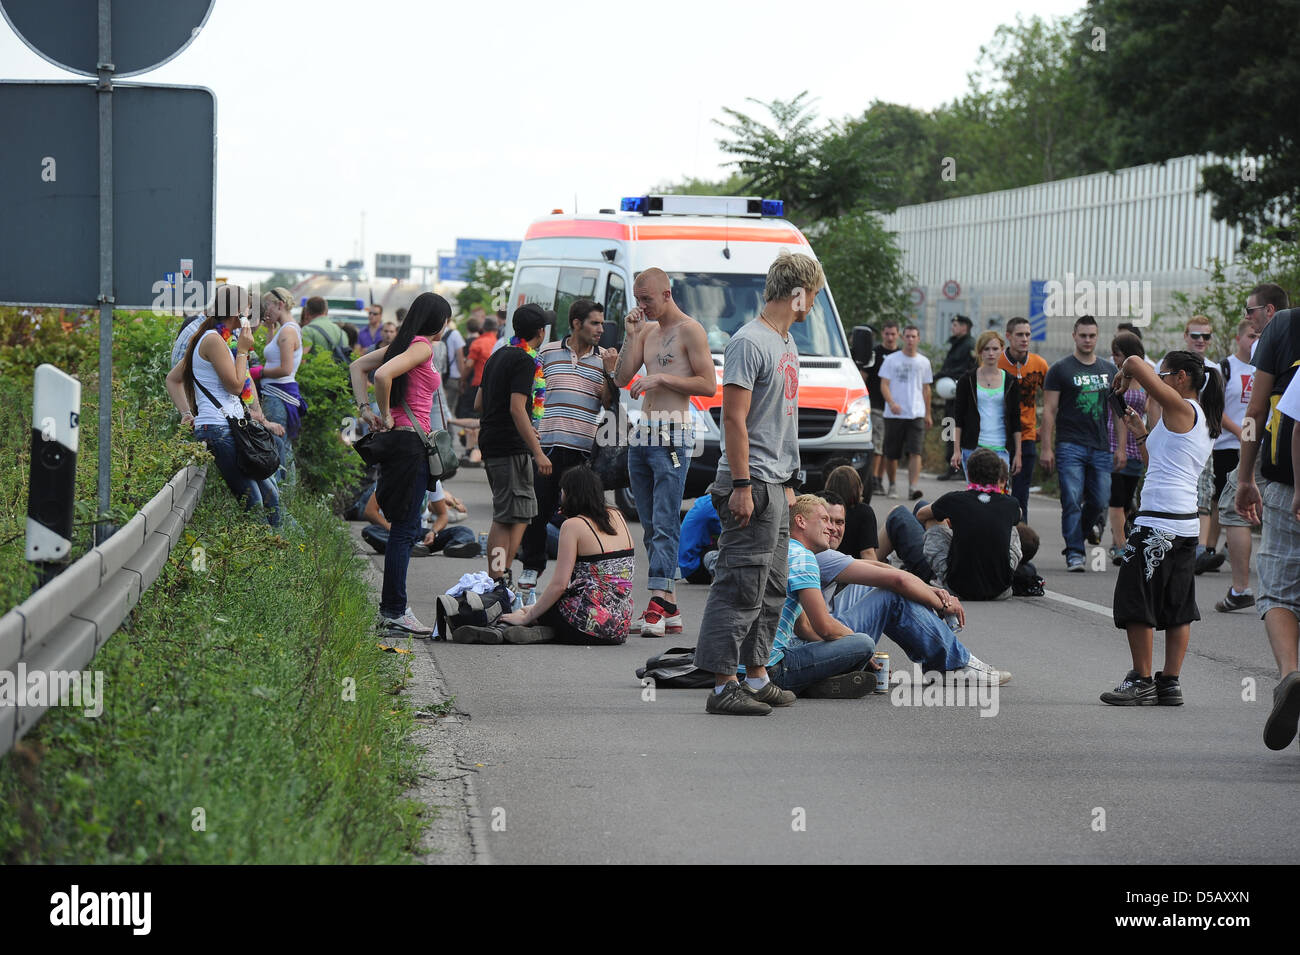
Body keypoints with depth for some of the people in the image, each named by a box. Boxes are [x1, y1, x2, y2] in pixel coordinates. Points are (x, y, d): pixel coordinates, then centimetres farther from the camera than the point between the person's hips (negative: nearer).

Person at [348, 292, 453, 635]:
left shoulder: (405, 343, 14)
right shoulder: (422, 347, -12)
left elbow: (358, 366, 21)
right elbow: (383, 374, -27)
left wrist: (365, 408, 10)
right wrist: (386, 415, -13)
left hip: (402, 440, 10)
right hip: (410, 441, -10)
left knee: (406, 529, 14)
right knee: (404, 528, -7)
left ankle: (393, 608, 16)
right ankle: (394, 612, -5)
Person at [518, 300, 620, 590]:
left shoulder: (604, 358, 9)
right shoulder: (548, 352, 9)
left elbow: (608, 403, 3)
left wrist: (609, 372, -9)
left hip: (585, 447, 0)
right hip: (548, 443, 0)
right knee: (538, 510, 3)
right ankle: (532, 566, 18)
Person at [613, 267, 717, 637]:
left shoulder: (690, 330, -5)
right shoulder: (647, 331, 17)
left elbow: (709, 385, -10)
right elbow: (621, 378, 12)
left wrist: (661, 378, -15)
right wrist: (631, 334, 3)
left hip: (673, 435, -8)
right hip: (642, 433, 8)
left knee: (664, 524, -12)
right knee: (650, 526, 6)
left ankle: (658, 603, -18)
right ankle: (670, 609, 7)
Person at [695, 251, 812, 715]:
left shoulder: (787, 342, 17)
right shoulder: (750, 342, -13)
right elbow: (735, 419, -17)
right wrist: (742, 486, -21)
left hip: (777, 486, 10)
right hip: (752, 485, -10)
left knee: (771, 588, 14)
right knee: (742, 585, -10)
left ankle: (757, 678, 21)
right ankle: (723, 686, -10)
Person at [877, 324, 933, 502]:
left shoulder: (924, 362, 12)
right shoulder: (891, 360, 3)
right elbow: (884, 385, -3)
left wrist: (928, 414, 19)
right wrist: (891, 403, -20)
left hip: (916, 414, 1)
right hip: (894, 414, -1)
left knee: (915, 452, -14)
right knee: (891, 454, 6)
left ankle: (913, 487, -22)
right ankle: (892, 485, 26)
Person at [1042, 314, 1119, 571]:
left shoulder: (1109, 370, 14)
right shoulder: (1060, 370, 2)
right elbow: (1049, 411, 0)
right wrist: (1046, 448, -7)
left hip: (1101, 447, 4)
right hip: (1070, 446, -3)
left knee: (1100, 501, 2)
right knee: (1072, 501, -8)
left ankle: (1087, 524, 34)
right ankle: (1074, 553, -3)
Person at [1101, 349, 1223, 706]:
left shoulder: (1180, 408, -10)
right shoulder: (1204, 421, 17)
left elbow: (1135, 362, -16)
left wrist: (1124, 376, 4)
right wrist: (1142, 433, 24)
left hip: (1157, 522, -9)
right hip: (1186, 525, 9)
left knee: (1136, 603, -1)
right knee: (1178, 608, 10)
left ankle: (1141, 682, 0)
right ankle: (1170, 684, 11)